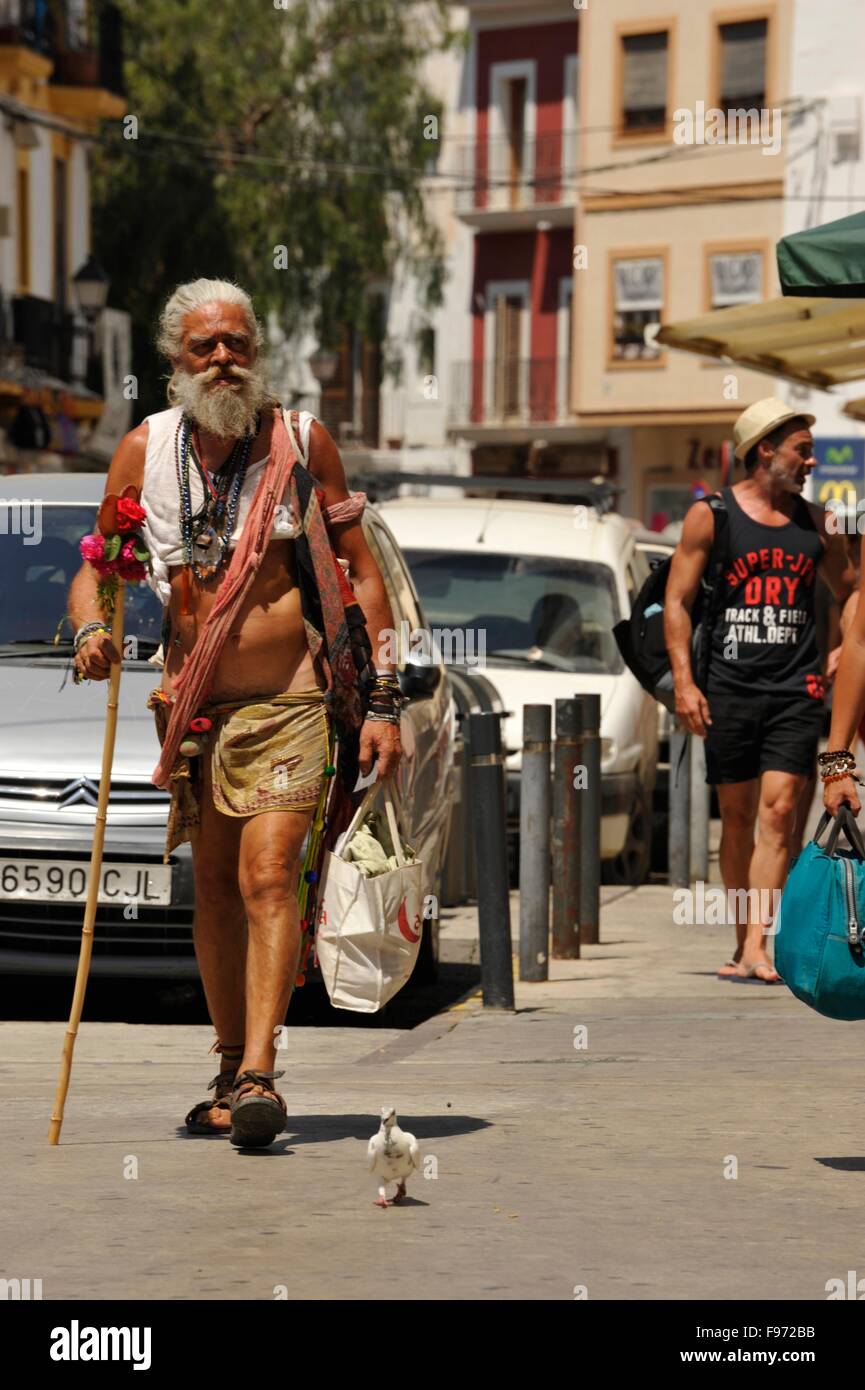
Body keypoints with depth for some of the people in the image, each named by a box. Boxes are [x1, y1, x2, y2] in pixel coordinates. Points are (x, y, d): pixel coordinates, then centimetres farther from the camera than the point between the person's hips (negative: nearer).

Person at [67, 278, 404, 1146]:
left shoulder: (302, 442, 2)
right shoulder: (146, 450, 5)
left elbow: (361, 572, 4)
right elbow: (95, 570, 9)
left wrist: (383, 701, -3)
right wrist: (91, 631, -15)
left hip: (291, 704, -3)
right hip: (196, 708, 3)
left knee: (267, 879, -15)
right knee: (215, 887, 10)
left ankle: (258, 1075, -21)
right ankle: (231, 1071, 21)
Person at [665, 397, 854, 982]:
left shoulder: (815, 522, 11)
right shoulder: (712, 515, 2)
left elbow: (850, 592, 23)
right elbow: (677, 600, 1)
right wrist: (684, 681, -8)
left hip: (796, 691, 1)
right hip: (730, 688, -1)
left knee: (778, 811, -11)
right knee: (737, 816, 5)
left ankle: (757, 948, -16)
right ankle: (744, 942, 16)